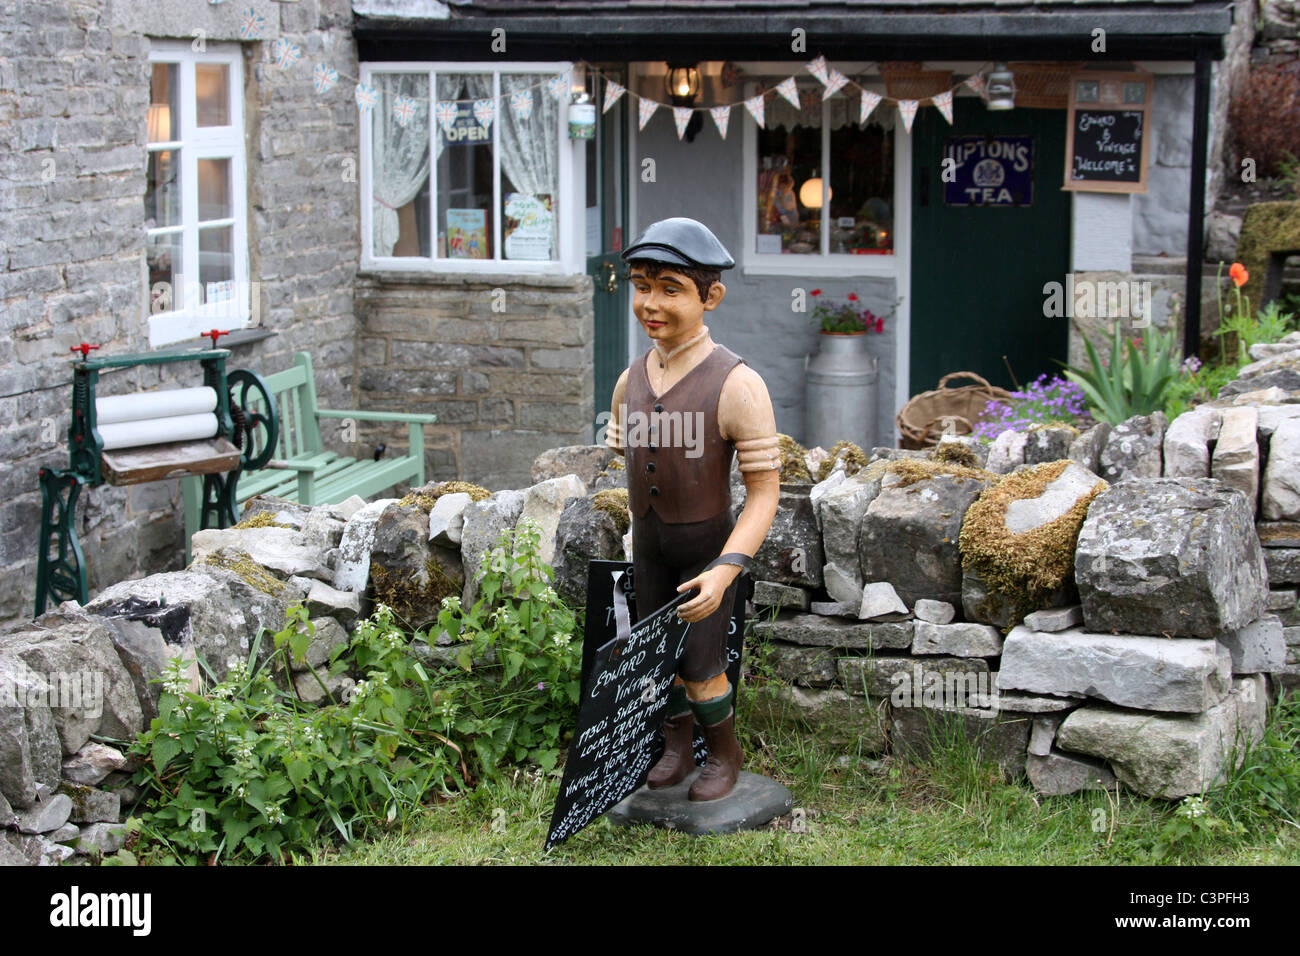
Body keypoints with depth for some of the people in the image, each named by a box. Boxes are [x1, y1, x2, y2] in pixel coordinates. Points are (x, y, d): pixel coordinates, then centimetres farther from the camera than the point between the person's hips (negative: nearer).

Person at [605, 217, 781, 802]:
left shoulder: (737, 386, -23)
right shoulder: (630, 382, -4)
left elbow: (765, 489, -22)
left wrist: (724, 571, -30)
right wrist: (640, 532, 13)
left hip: (709, 549, -5)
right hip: (648, 549, 5)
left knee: (701, 670, 0)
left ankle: (725, 754, 27)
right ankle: (677, 746, 38)